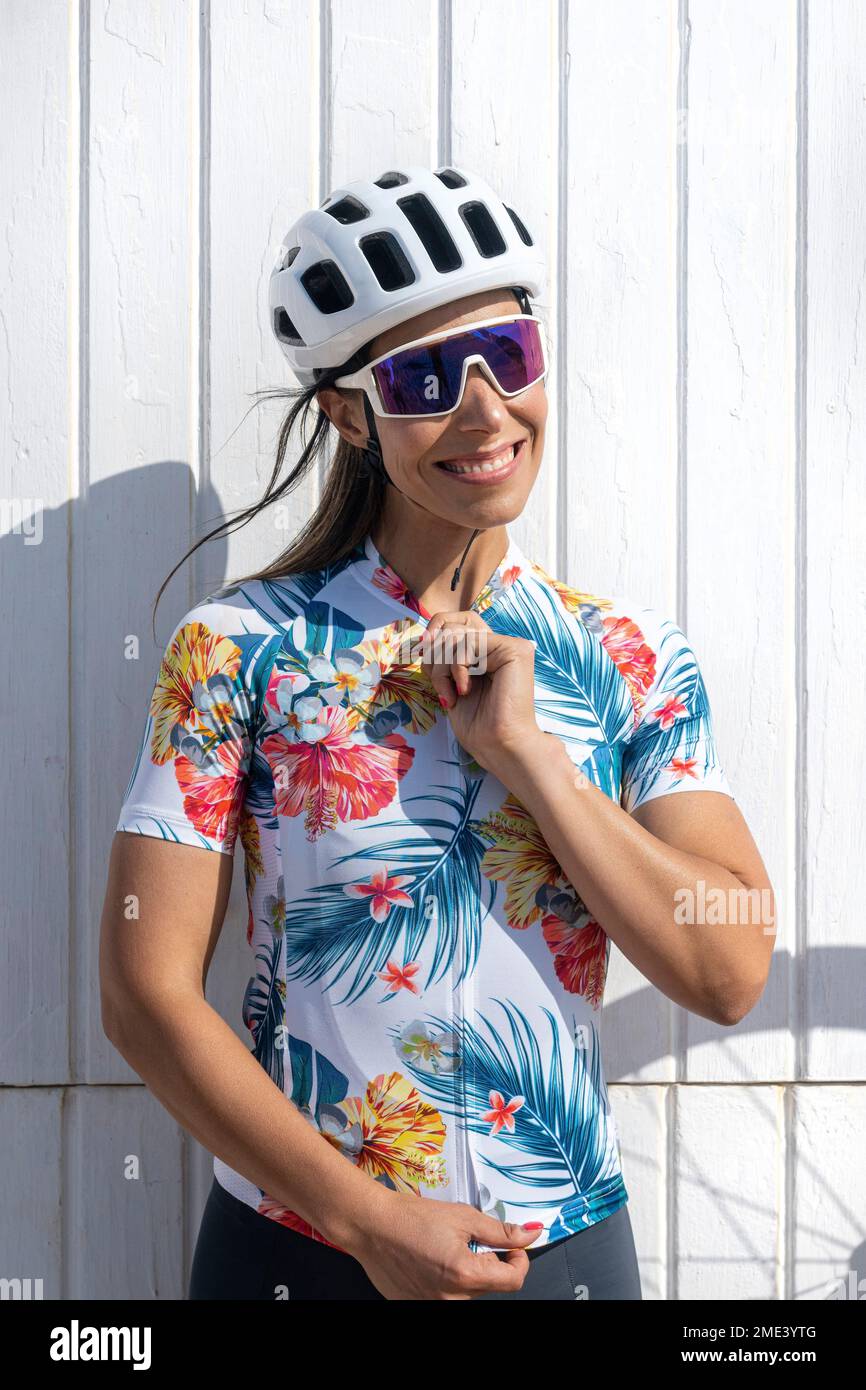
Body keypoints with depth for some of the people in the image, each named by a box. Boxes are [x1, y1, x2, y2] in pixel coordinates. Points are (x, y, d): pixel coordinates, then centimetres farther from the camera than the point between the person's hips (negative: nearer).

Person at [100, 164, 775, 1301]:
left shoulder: (635, 656, -2)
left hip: (566, 1244, 2)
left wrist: (521, 748, -17)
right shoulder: (239, 647, -8)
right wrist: (371, 1220, -13)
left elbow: (730, 974, -10)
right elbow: (146, 989, -10)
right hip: (293, 1240, -2)